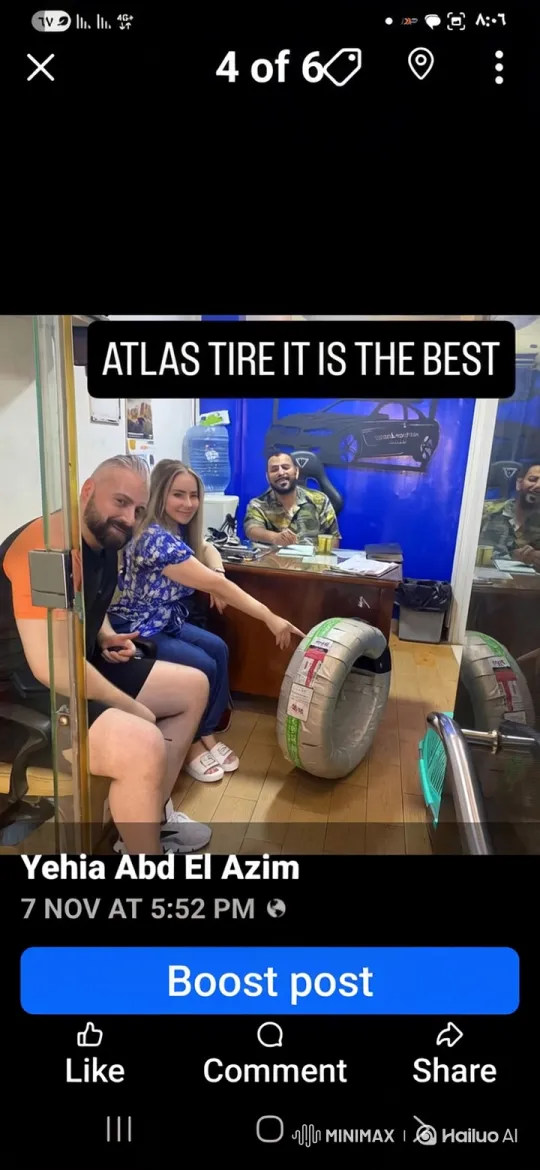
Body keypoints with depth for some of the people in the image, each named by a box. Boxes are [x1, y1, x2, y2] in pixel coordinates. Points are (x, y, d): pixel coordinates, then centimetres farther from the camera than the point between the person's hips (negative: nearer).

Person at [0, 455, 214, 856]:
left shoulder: (106, 540, 6)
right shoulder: (50, 547, -25)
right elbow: (53, 666, -30)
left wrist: (107, 638, 3)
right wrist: (131, 708, -18)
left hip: (86, 669, 11)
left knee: (194, 686, 12)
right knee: (145, 746, -32)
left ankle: (153, 813, 18)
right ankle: (141, 841, -3)